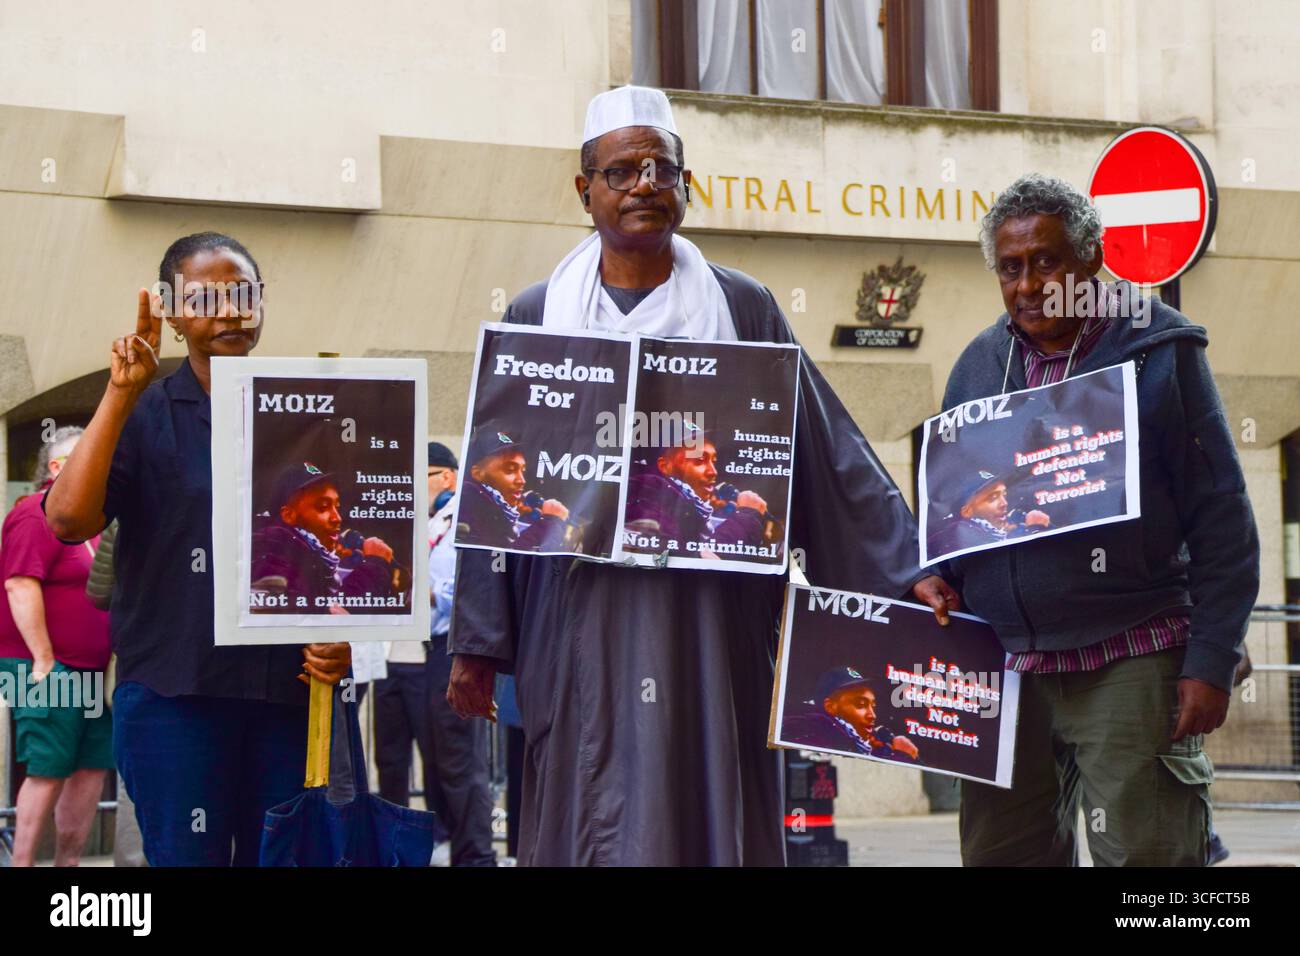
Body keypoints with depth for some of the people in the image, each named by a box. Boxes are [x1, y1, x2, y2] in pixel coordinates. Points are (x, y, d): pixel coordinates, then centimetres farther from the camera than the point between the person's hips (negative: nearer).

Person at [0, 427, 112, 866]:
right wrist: (44, 660, -21)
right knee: (49, 770, -8)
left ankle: (68, 864, 15)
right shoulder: (38, 514, -11)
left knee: (93, 766, 8)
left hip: (90, 669, 9)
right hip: (49, 669, -9)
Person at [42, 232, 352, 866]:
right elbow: (69, 518, -13)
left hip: (293, 692, 3)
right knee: (189, 856, -2)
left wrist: (346, 638, 0)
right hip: (175, 695, -2)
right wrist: (120, 396, -14)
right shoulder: (143, 416, 4)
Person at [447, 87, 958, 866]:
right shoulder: (538, 318, 7)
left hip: (713, 624, 0)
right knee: (590, 829, -1)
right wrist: (476, 646, 4)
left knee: (712, 821, 0)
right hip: (582, 623, 0)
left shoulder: (742, 310, 7)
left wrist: (907, 568, 0)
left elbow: (831, 451, 7)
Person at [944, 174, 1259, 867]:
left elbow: (1222, 522, -4)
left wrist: (1211, 661, -10)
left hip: (1129, 669, -5)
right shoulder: (979, 364, 11)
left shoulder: (1158, 351, -2)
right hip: (1005, 666, 5)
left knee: (1142, 855, -6)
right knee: (1000, 854, 7)